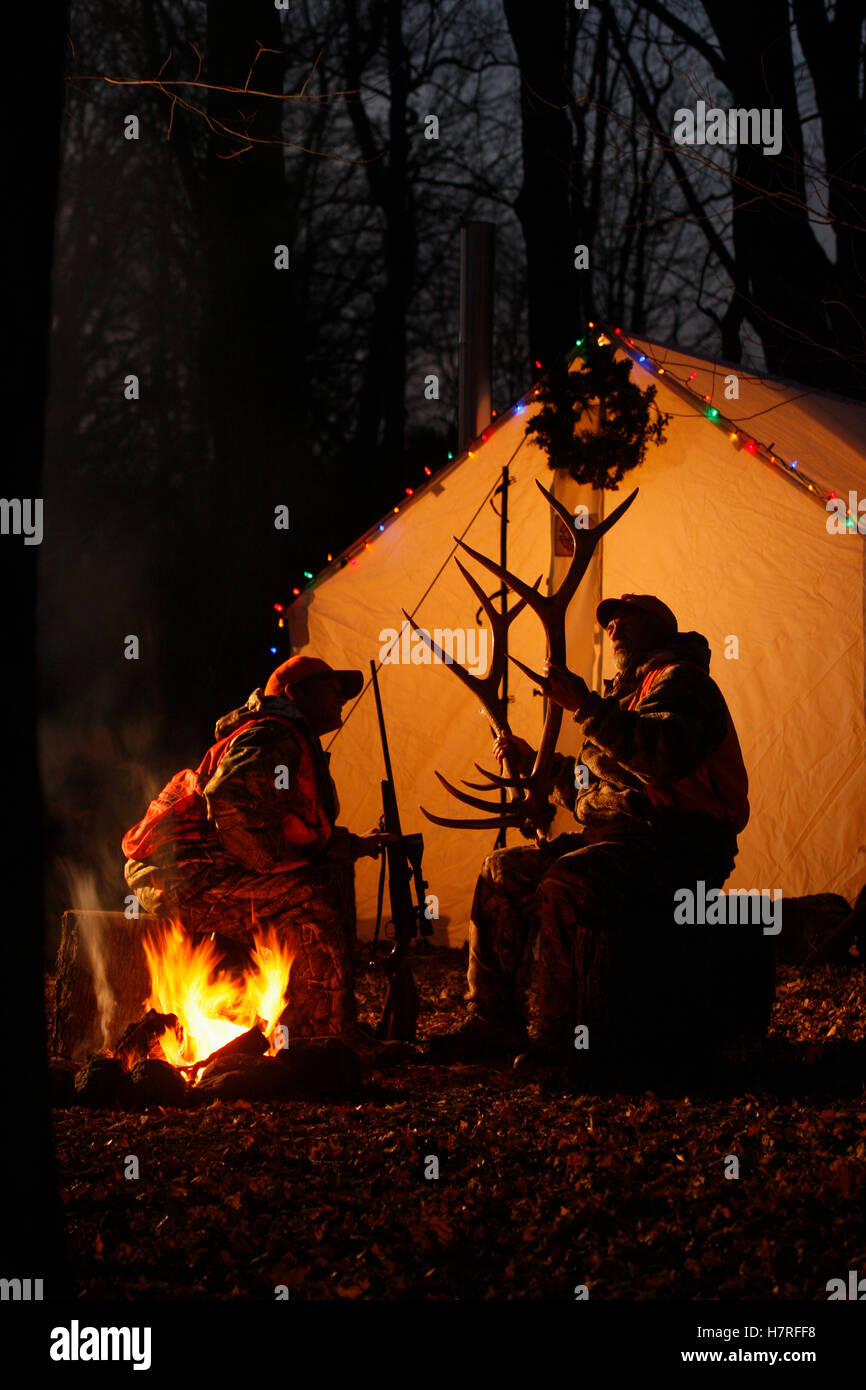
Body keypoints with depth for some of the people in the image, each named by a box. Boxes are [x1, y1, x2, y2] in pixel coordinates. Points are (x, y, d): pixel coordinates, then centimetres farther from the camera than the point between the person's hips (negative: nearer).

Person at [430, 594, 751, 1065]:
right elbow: (592, 791, 33)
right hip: (618, 837, 10)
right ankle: (492, 1019, 1)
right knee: (503, 871, 2)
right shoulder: (629, 692, 27)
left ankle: (557, 1037, -25)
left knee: (563, 886, -33)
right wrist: (535, 763, 26)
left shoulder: (680, 680, -5)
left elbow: (665, 754, -28)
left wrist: (586, 706, -28)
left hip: (679, 849, -10)